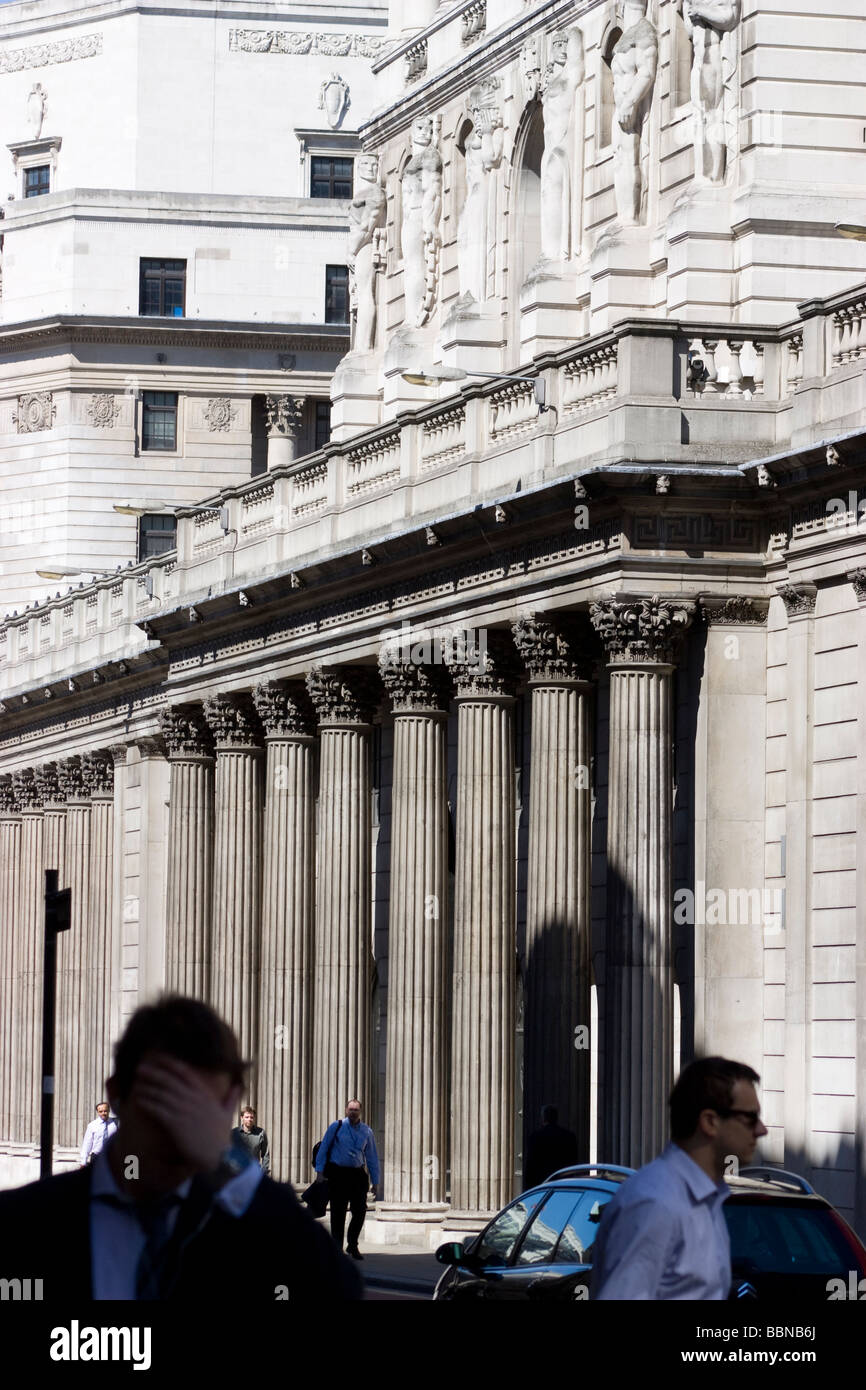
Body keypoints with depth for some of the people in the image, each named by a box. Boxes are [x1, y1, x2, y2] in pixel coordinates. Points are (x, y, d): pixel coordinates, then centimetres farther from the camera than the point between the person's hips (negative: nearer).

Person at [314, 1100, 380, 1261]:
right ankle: (337, 1248, 8)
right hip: (337, 1173, -3)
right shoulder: (336, 1127, 1)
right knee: (338, 1212, -1)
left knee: (360, 1211, -2)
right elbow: (323, 1148, 4)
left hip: (357, 1174, 3)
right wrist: (320, 1170, -3)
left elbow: (372, 1157, 14)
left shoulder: (366, 1131, 10)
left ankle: (353, 1245, 16)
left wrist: (375, 1181, 13)